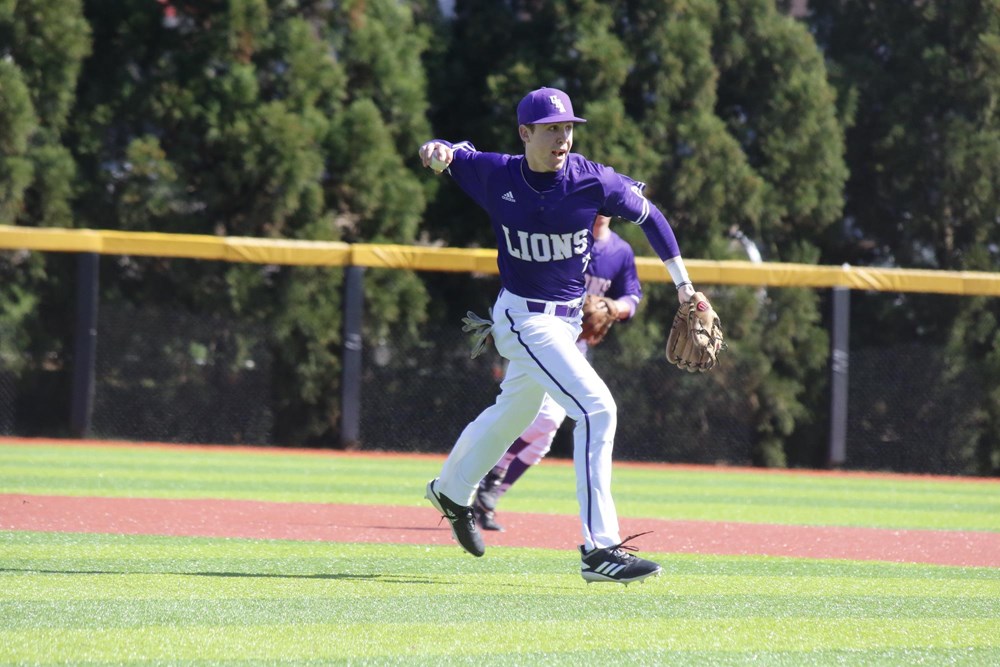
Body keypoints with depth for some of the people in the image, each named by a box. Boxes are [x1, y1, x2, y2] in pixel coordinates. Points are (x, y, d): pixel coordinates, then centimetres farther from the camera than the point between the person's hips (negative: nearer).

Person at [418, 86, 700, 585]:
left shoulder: (594, 182, -11)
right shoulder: (496, 174, -13)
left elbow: (649, 215, 4)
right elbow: (447, 154, 3)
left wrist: (682, 283, 6)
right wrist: (436, 151, -22)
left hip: (568, 319, 5)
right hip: (523, 317, -5)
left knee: (514, 413, 26)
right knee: (596, 408, -21)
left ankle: (451, 491, 54)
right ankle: (599, 548, -22)